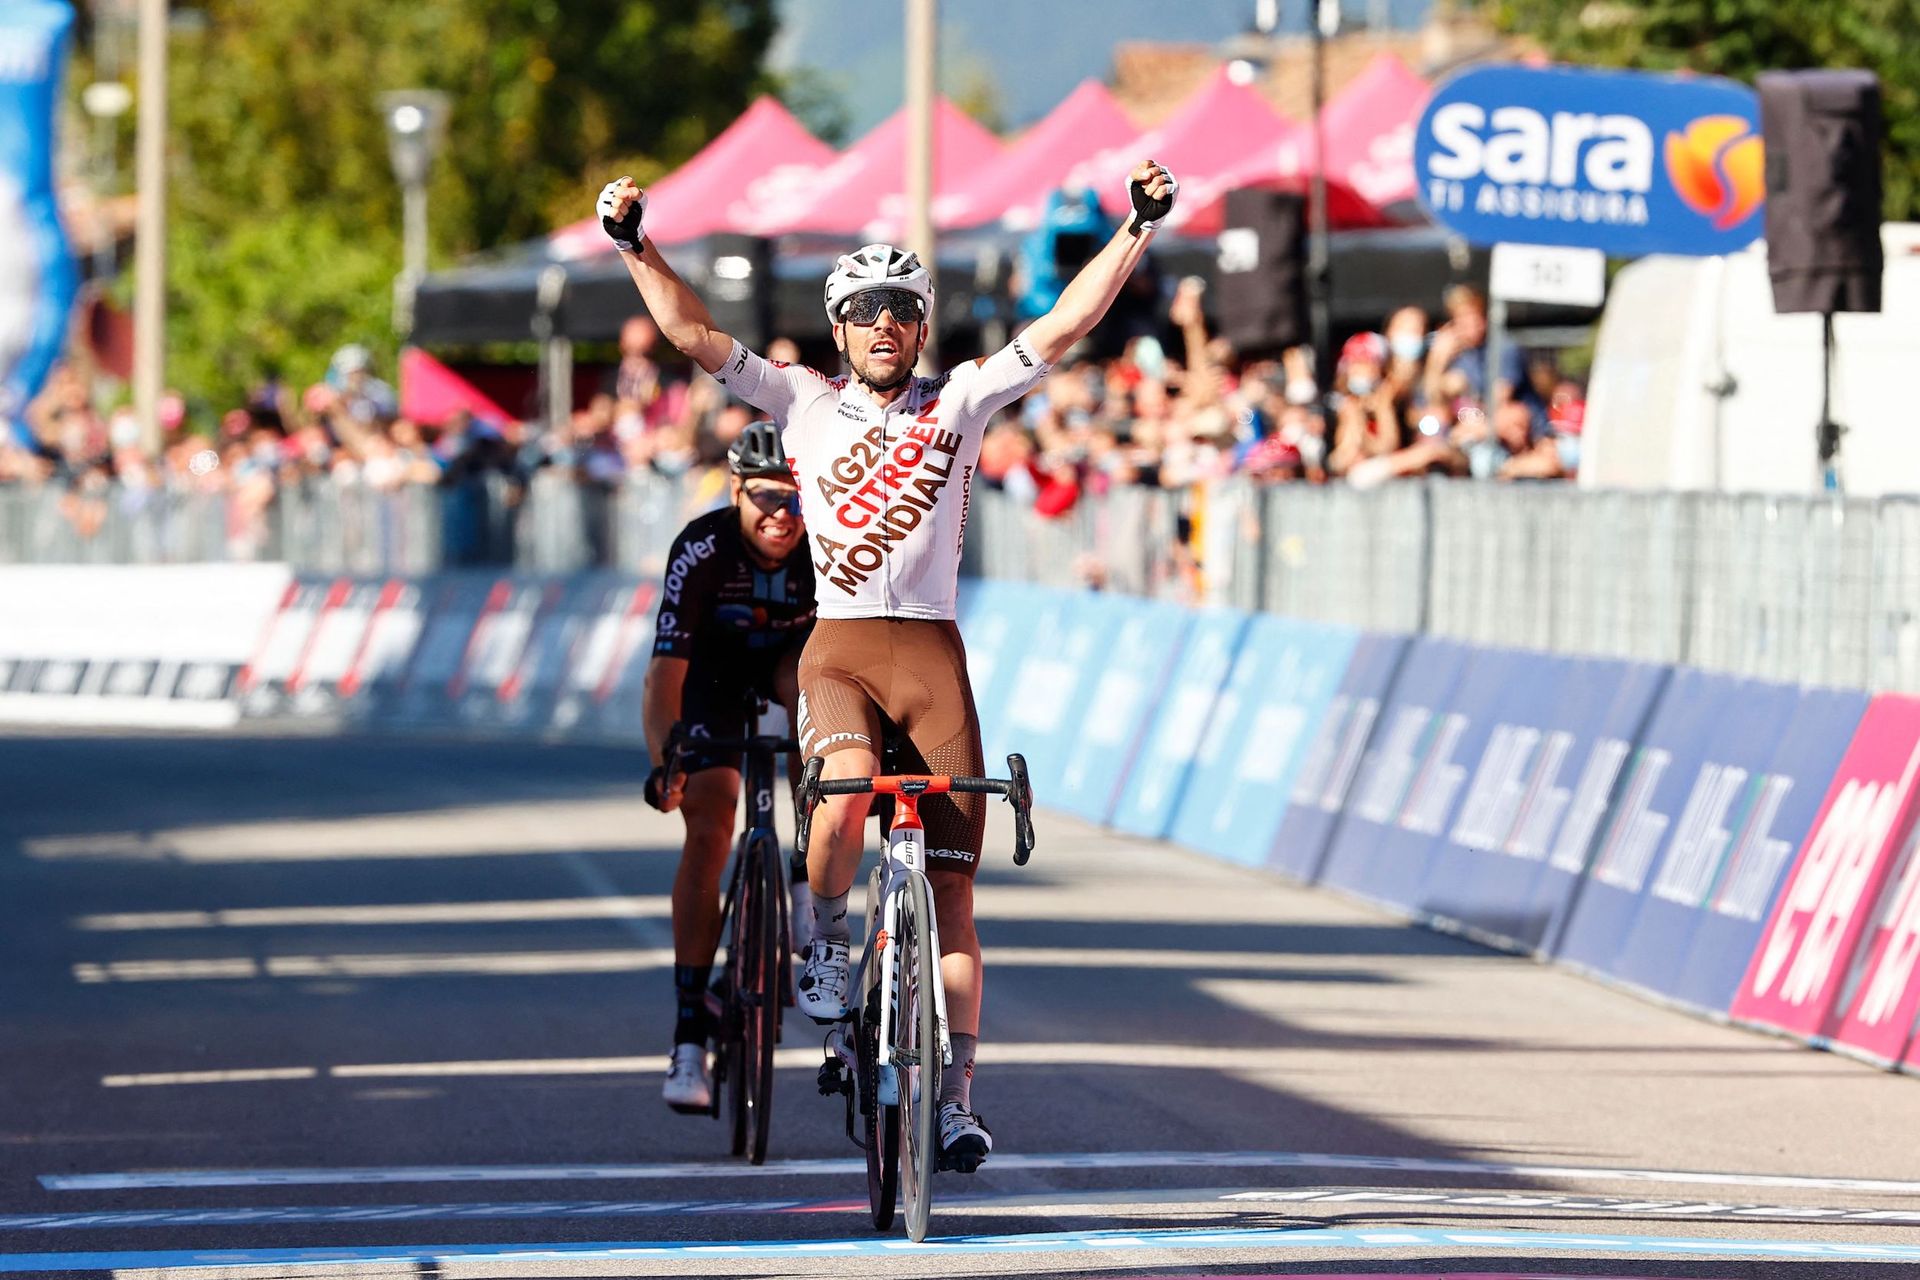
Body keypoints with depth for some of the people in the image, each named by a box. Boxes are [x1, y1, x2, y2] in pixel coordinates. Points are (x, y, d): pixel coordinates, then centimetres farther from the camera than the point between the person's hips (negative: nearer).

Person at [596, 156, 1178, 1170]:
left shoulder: (961, 402, 8)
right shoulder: (805, 402, 8)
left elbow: (1065, 325, 2)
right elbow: (693, 335, 2)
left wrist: (1138, 229, -7)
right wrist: (634, 249, -9)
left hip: (934, 658, 1)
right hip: (840, 649, -1)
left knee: (951, 887, -1)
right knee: (847, 789, -33)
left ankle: (956, 1097, 4)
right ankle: (825, 944, -5)